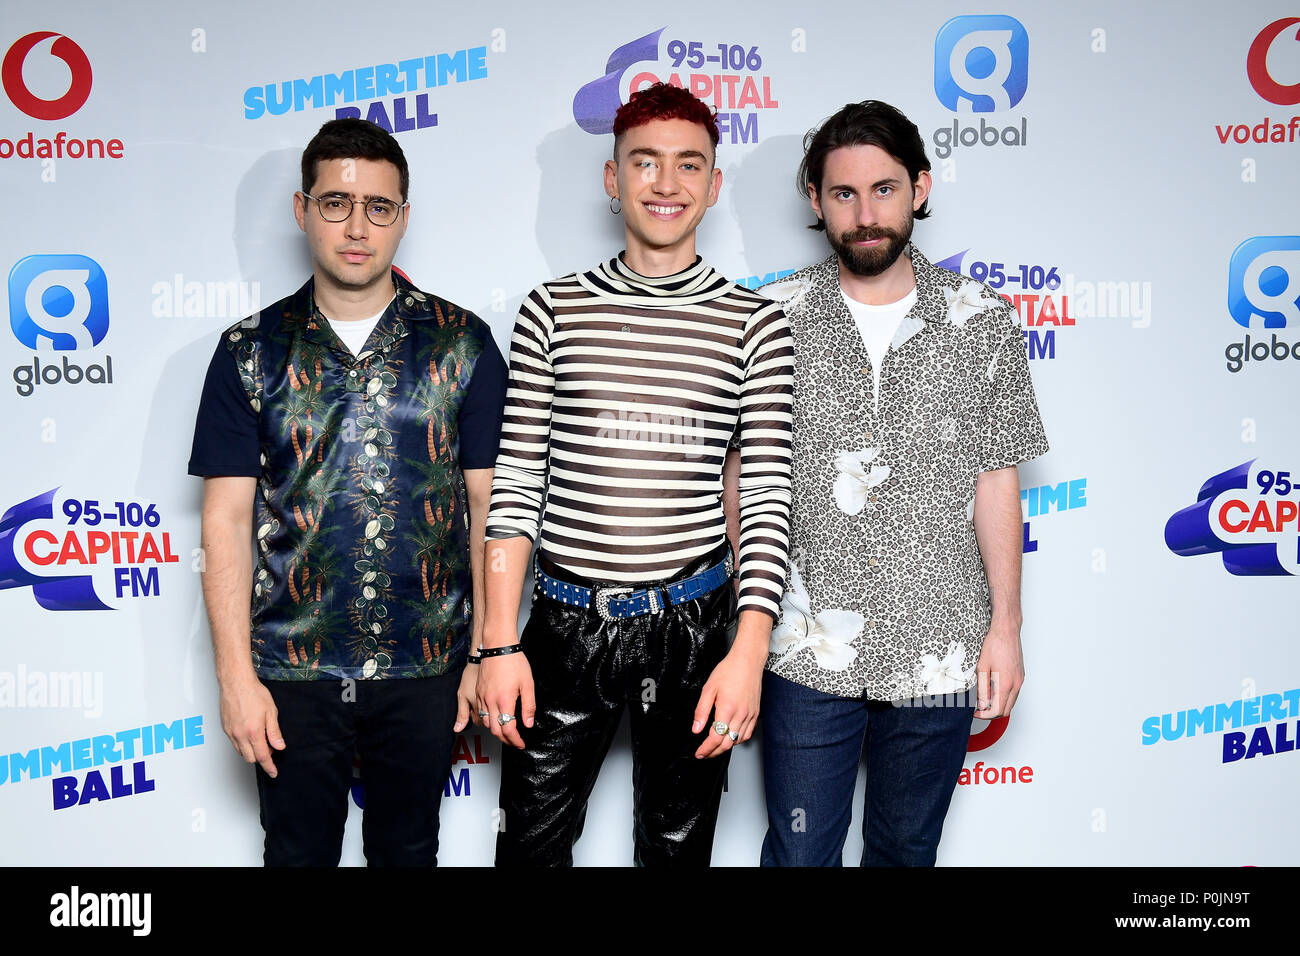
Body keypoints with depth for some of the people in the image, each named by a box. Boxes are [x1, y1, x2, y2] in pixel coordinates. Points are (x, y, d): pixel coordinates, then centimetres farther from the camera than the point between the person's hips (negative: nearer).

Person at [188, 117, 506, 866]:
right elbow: (227, 518, -1)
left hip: (426, 666, 0)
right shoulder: (252, 351, 1)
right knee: (299, 850, 15)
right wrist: (237, 676, -6)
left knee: (408, 849, 16)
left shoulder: (462, 343, -1)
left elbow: (487, 504, 0)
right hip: (293, 670, 0)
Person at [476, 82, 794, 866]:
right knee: (532, 844, 12)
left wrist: (749, 652, -12)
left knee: (677, 846, 16)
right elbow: (515, 484, 1)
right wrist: (500, 643, -4)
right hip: (565, 622, 1)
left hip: (693, 625, 0)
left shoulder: (754, 323, 0)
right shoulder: (553, 310, 2)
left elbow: (768, 497, -3)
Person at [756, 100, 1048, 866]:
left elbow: (996, 478, 4)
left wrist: (1007, 623, 2)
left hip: (940, 654, 1)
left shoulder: (984, 322, 1)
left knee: (907, 850, 17)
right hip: (807, 649, -1)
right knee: (798, 853, 8)